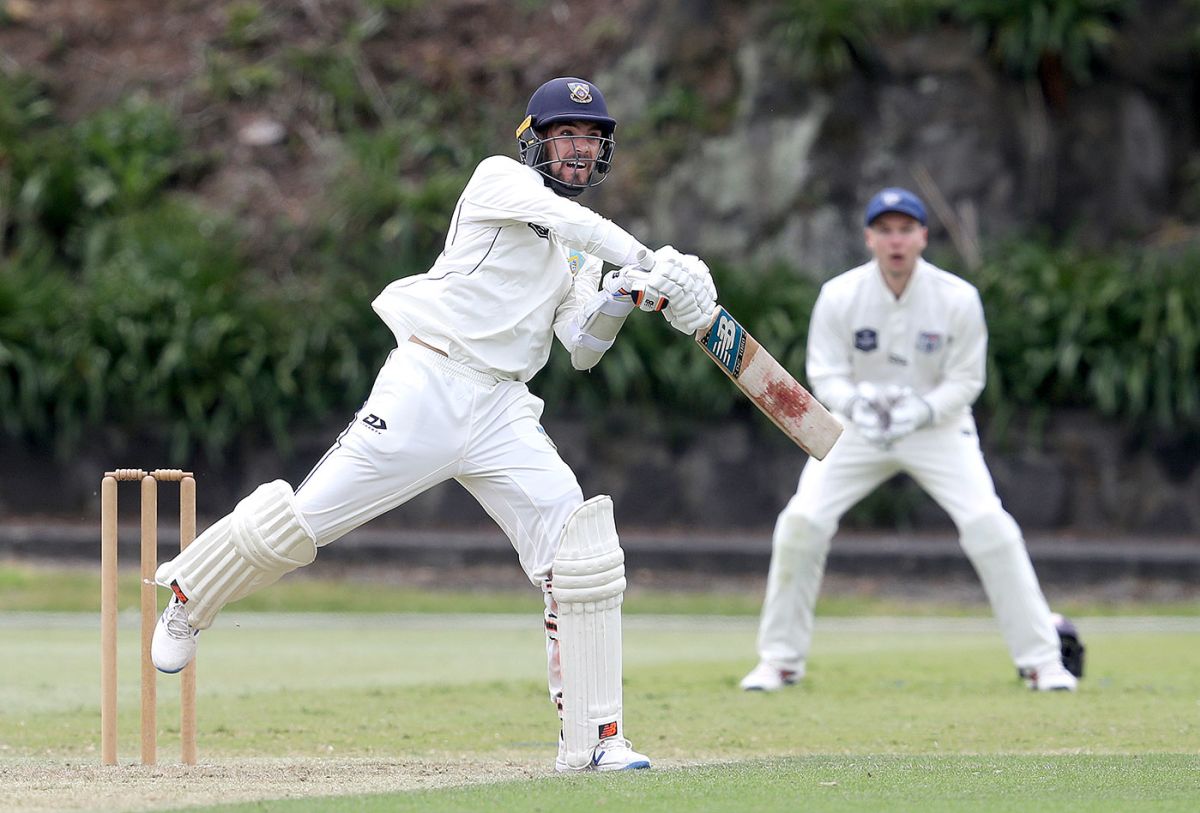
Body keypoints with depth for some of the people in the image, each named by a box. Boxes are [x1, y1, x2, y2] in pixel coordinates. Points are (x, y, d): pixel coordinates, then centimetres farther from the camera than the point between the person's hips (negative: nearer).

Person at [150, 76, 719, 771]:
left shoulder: (584, 253, 21)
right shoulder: (501, 179, 3)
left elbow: (582, 351, 11)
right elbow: (566, 218, -17)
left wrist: (620, 302, -6)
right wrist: (650, 262, -21)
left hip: (503, 411, 6)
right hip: (430, 382, -6)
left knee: (581, 551, -10)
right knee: (310, 514, -8)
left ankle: (594, 738, -8)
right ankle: (191, 597, 20)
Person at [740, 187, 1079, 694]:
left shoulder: (958, 299, -16)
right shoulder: (839, 296, -14)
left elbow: (965, 380, -10)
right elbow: (825, 375, -11)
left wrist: (921, 410, -29)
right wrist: (857, 402, -33)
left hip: (938, 424, -1)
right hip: (858, 425, 1)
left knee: (989, 527, -18)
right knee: (800, 524, -13)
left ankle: (1040, 659, -6)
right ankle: (780, 661, 4)